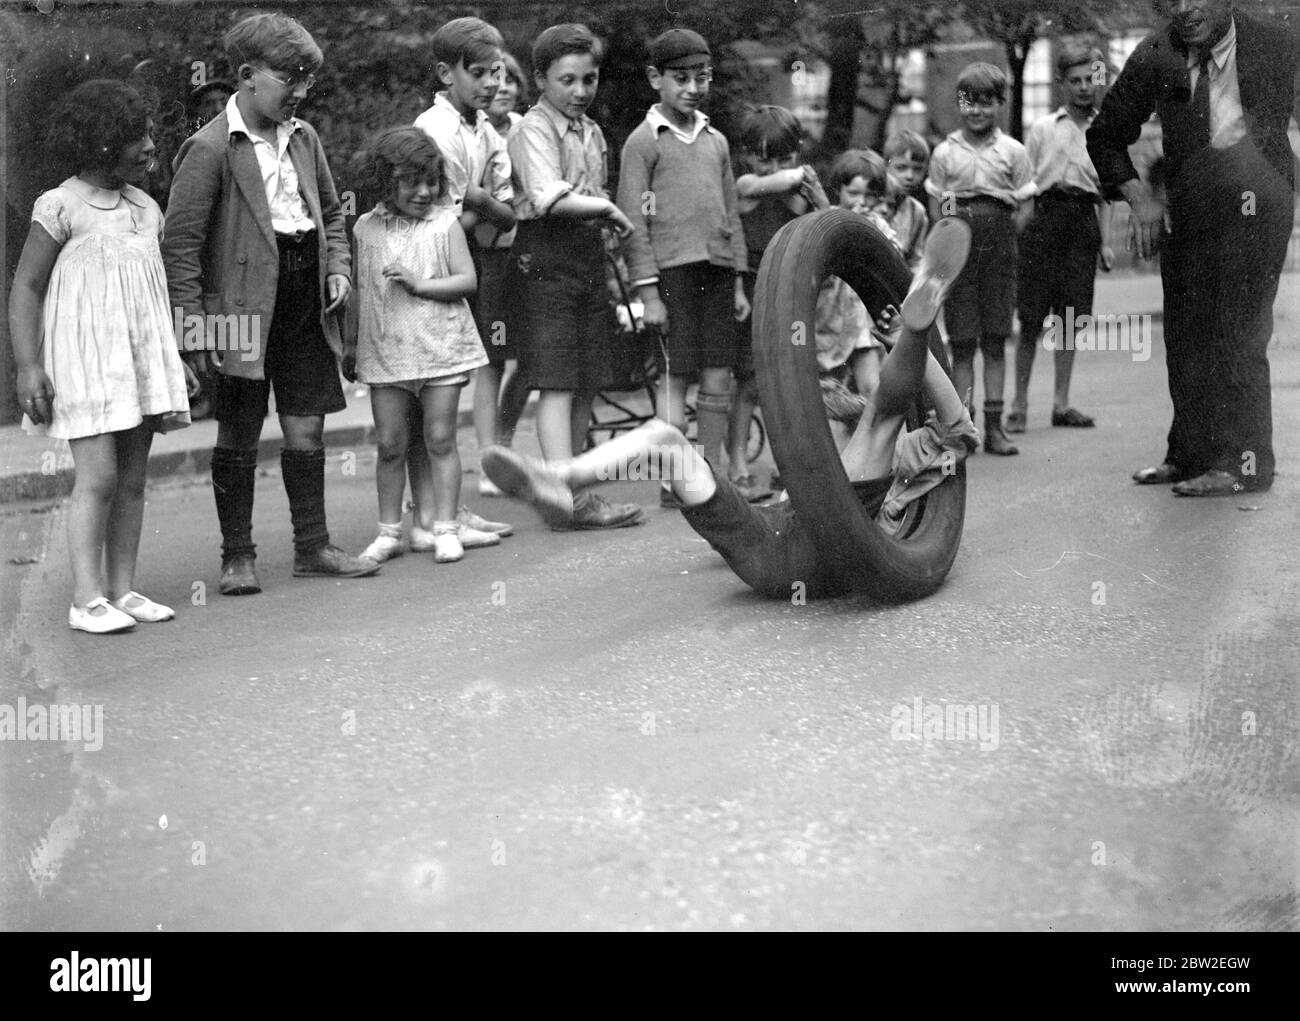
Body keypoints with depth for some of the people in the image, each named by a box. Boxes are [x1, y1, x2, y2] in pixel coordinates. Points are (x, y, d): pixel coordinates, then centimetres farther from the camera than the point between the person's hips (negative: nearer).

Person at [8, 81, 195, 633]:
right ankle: (87, 598, -8)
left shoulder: (145, 208, 12)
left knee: (133, 478, 6)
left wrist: (174, 359, 20)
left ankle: (123, 590, 12)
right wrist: (28, 366, -14)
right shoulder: (61, 206, -7)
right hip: (84, 354, -7)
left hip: (140, 354, 7)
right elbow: (25, 287, -7)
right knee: (99, 476, -12)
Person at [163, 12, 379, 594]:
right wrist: (193, 323, -16)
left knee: (307, 431, 10)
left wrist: (338, 267, 7)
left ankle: (312, 547, 21)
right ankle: (237, 556, 16)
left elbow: (331, 213, 22)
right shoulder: (210, 148, -11)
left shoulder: (303, 138, 9)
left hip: (307, 308, 6)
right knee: (239, 437, 5)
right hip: (246, 309, -6)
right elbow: (181, 241, -12)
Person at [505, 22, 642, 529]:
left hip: (589, 257, 8)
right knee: (557, 383, -9)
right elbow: (550, 200, -20)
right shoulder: (534, 128, -9)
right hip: (545, 259, -8)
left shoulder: (592, 131, 16)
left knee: (586, 386, 10)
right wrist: (608, 209, -12)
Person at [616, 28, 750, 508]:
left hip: (717, 270, 6)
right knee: (676, 379, -4)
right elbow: (632, 219, -6)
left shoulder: (716, 141, 17)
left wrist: (738, 282, 14)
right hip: (672, 270, -5)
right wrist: (648, 291, -12)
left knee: (718, 379, 6)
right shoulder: (644, 140, -1)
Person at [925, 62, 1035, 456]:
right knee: (962, 342, 0)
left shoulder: (1013, 151, 6)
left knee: (995, 342, 4)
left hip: (999, 249, 1)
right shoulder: (945, 152, 6)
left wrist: (1002, 238, -5)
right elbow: (935, 206, 8)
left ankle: (993, 426, 8)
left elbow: (1026, 205, 6)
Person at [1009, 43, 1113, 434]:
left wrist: (1105, 240, 9)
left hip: (1083, 219, 2)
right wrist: (1020, 228, -5)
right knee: (1031, 317, -4)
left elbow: (1105, 192, 15)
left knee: (1072, 315, 4)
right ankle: (1019, 404, 2)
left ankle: (1061, 403, 11)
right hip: (1044, 214, -2)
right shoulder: (1042, 128, 7)